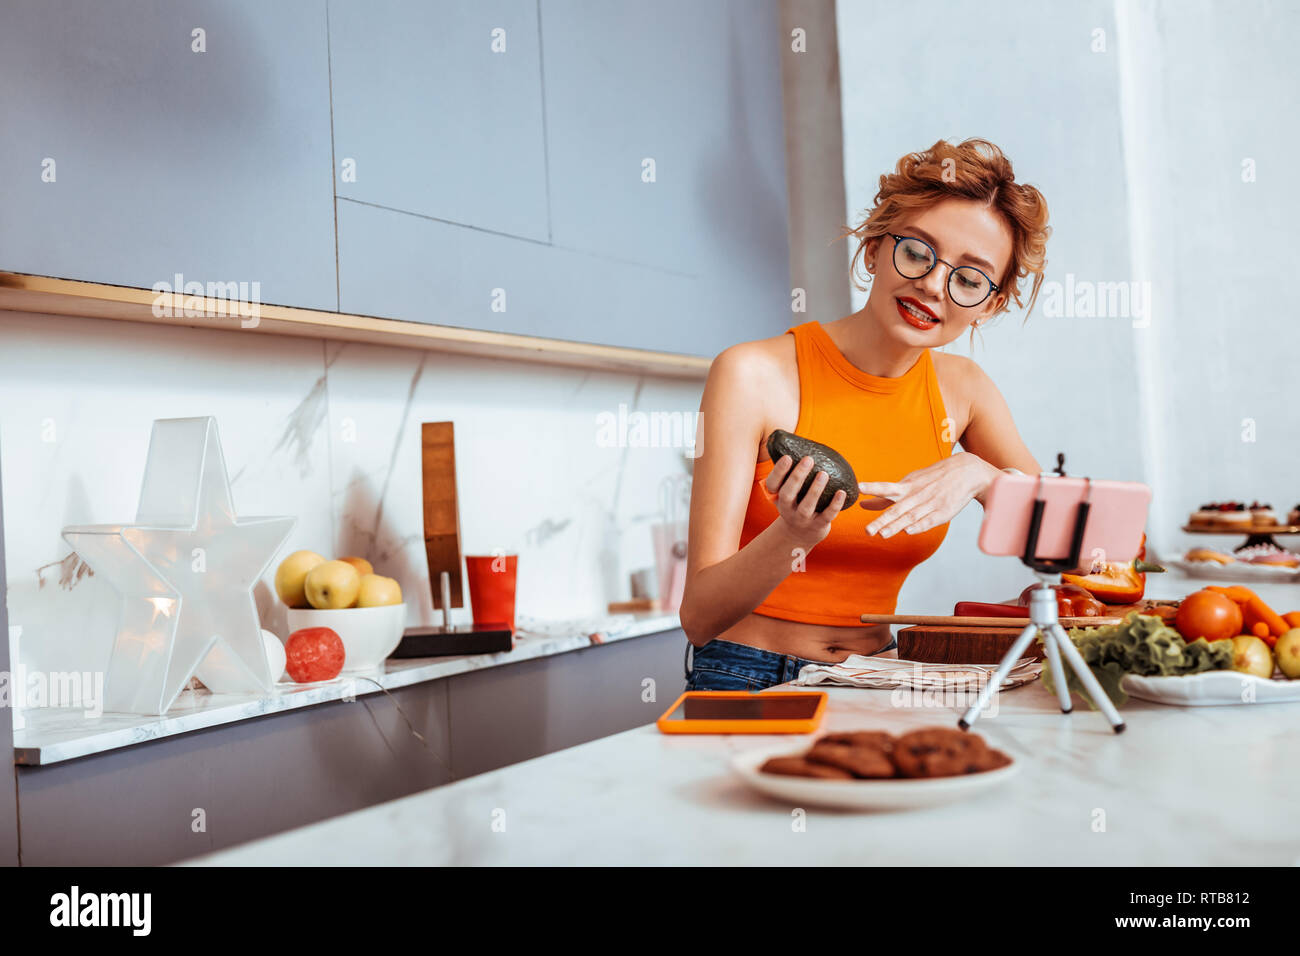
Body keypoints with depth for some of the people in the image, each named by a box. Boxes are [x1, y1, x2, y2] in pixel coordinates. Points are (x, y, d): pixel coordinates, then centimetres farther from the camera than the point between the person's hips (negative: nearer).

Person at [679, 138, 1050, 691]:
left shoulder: (961, 389, 3)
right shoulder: (754, 375, -11)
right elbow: (699, 616, -14)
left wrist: (979, 475, -16)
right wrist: (794, 537, -32)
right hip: (748, 683, -4)